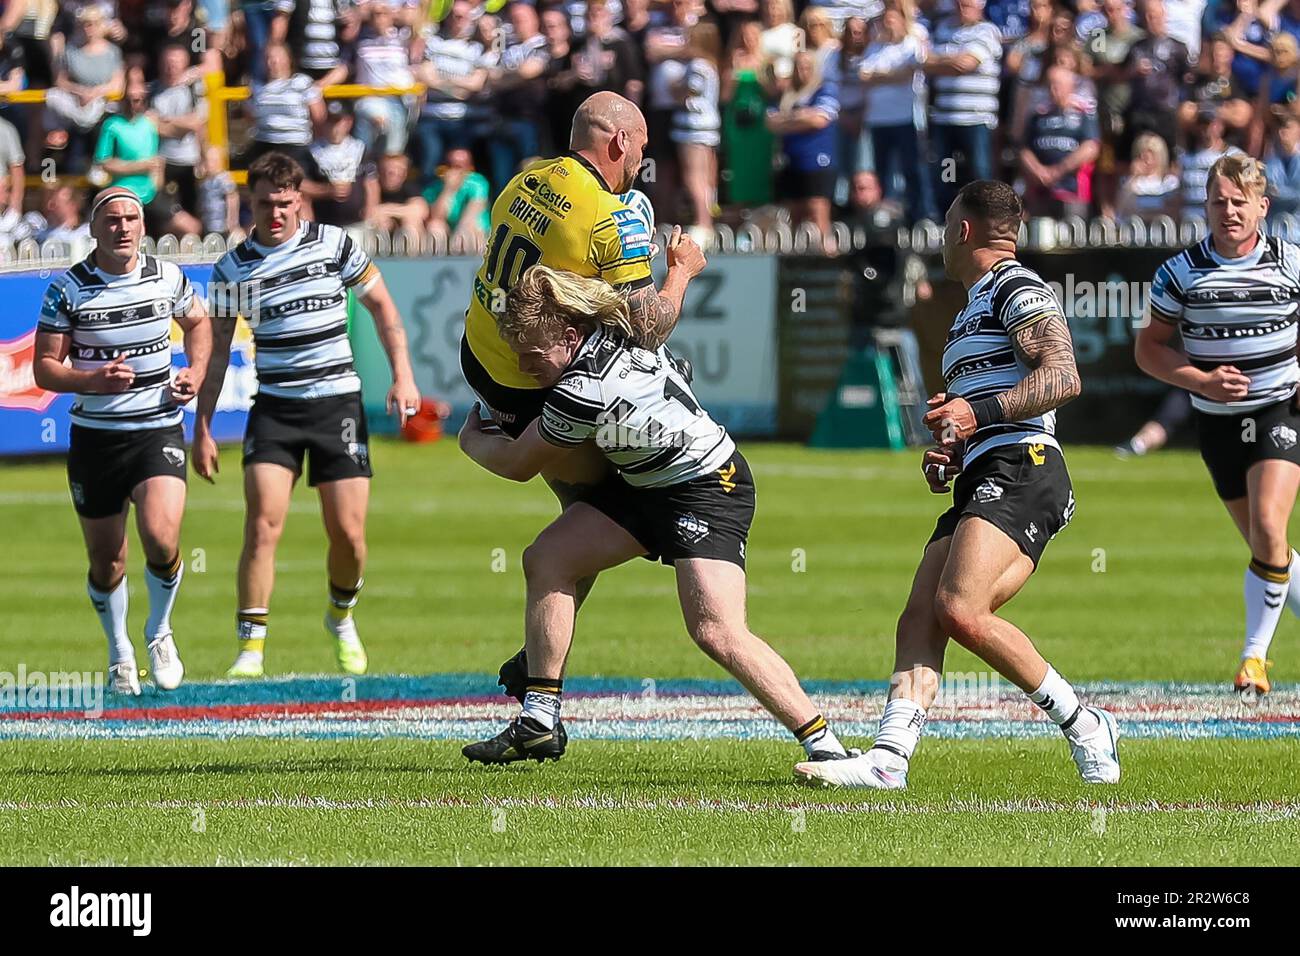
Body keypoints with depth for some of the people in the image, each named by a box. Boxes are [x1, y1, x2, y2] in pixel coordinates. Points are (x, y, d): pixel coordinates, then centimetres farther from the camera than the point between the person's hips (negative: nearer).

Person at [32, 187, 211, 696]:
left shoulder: (167, 277, 1)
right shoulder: (67, 289, -7)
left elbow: (197, 321, 22)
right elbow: (44, 367, -7)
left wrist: (196, 372, 4)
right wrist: (93, 379, -25)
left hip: (159, 430, 0)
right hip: (94, 437, 0)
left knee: (161, 536, -20)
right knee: (106, 562, 6)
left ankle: (159, 632, 8)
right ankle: (119, 651, 32)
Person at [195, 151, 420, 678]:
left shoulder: (334, 244, -1)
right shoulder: (232, 269, 0)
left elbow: (381, 304, 8)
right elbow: (216, 349, 7)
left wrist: (403, 376, -1)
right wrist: (202, 429, 5)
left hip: (338, 403, 0)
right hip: (274, 409, 0)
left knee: (348, 533, -1)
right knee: (263, 523, -15)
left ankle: (341, 616, 29)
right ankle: (251, 648, -12)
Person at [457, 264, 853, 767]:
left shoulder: (583, 390, -29)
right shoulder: (613, 326, -7)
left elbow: (517, 465, -10)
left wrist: (472, 439, 9)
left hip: (707, 487, -11)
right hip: (646, 483, 11)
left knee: (716, 631, -25)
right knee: (545, 559, 2)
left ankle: (823, 742, -19)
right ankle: (539, 723, 7)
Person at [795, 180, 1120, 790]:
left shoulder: (1019, 290, 0)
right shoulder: (974, 308, 32)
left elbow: (1062, 377, -15)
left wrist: (980, 413, -21)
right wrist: (946, 457, 21)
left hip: (1022, 472, -10)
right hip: (981, 485, 10)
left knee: (962, 611, -25)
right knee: (919, 619, -7)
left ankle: (1083, 726, -14)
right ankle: (889, 758, -20)